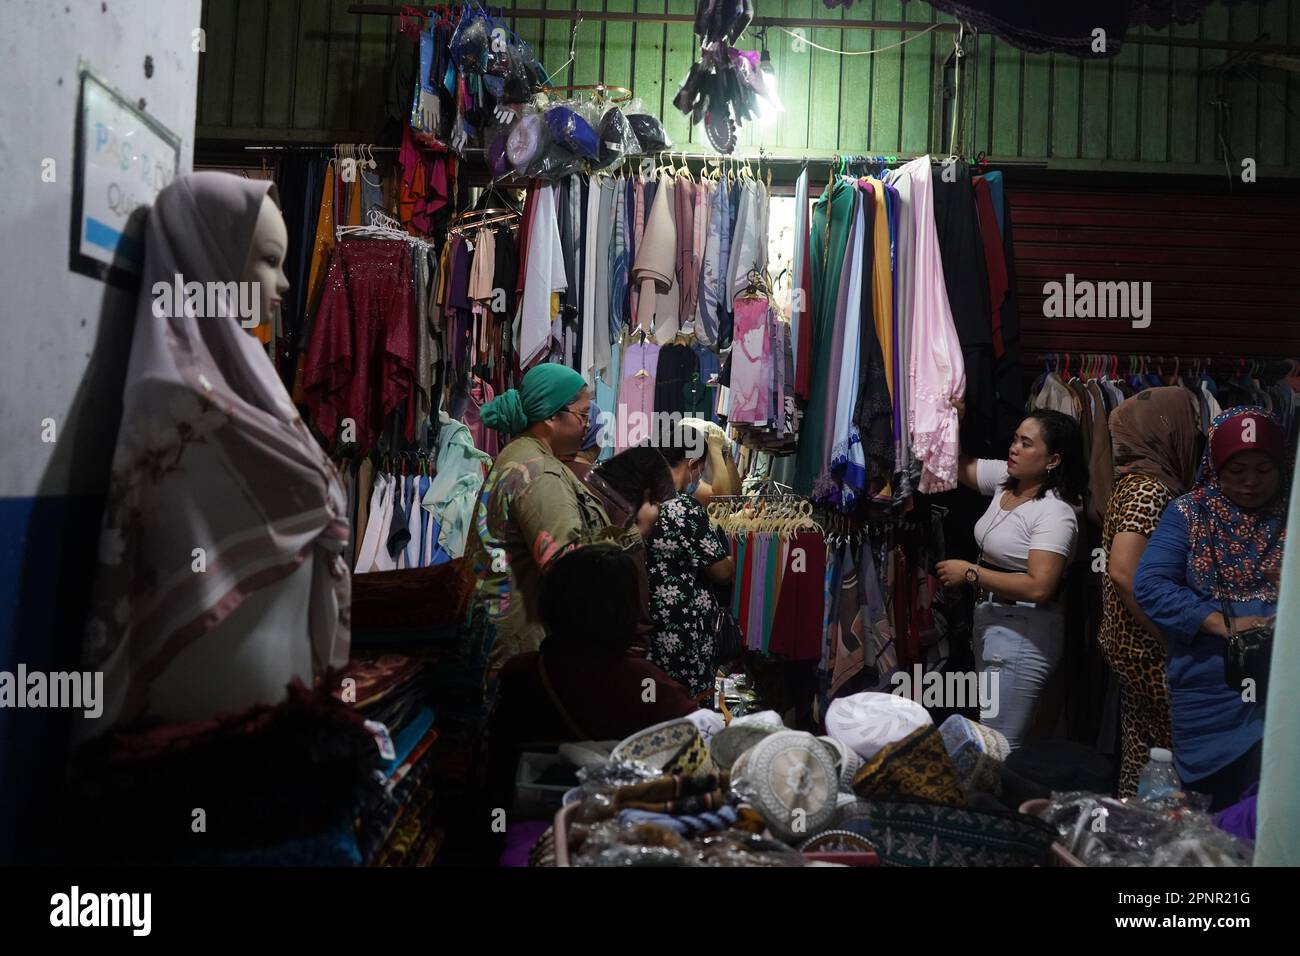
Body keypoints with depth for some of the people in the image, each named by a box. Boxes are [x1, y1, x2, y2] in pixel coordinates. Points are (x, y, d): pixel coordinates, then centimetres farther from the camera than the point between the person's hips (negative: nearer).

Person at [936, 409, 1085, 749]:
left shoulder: (1056, 512, -18)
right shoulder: (1005, 479, 5)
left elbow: (1038, 588, -26)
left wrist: (970, 573, -19)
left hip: (1023, 634, -8)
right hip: (990, 620, 8)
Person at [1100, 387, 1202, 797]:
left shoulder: (1136, 483, 10)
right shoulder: (1150, 489, -18)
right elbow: (1124, 571, -29)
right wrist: (1168, 638, -19)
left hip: (1135, 641, 9)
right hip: (1150, 653, -9)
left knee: (1141, 749, 17)